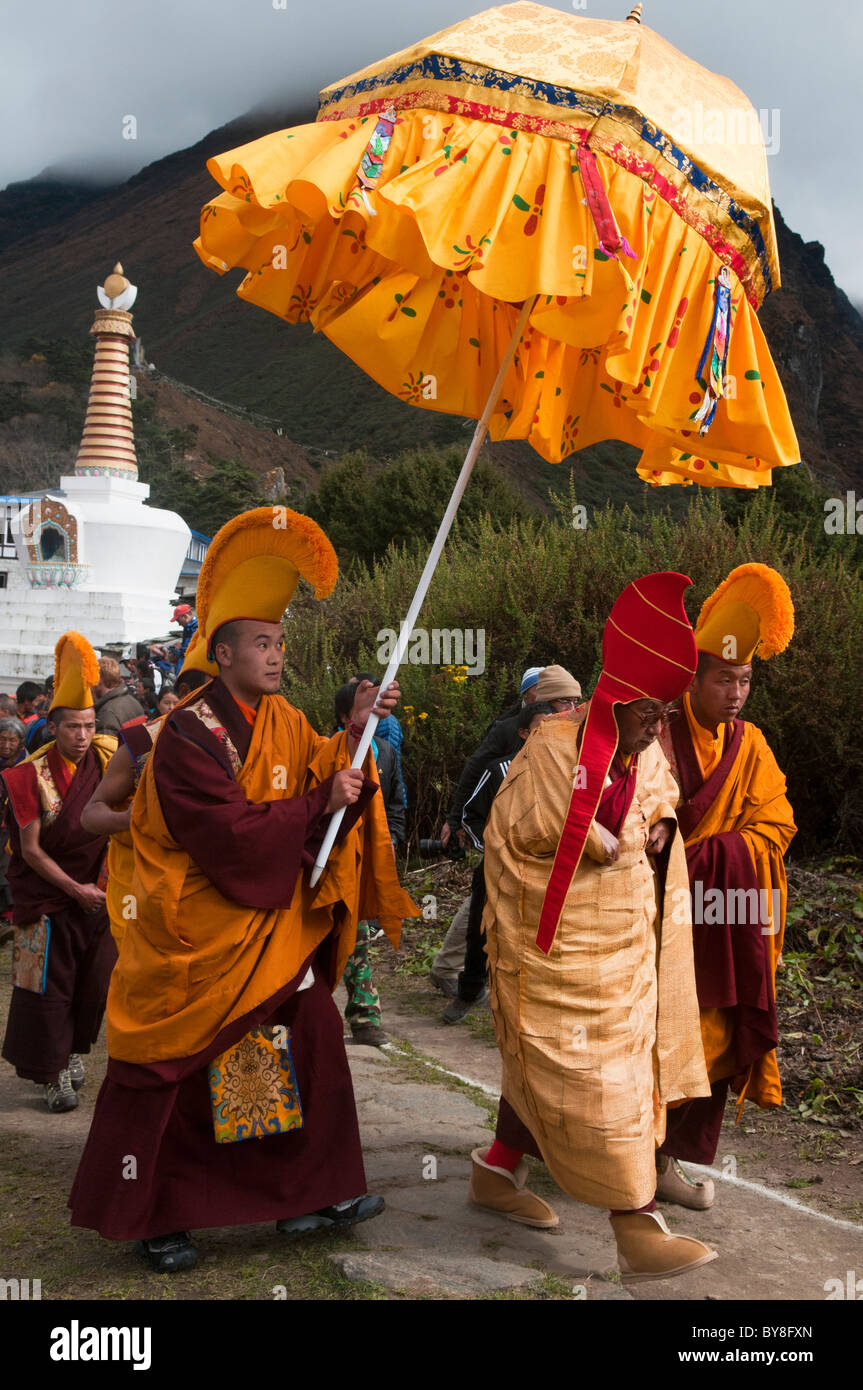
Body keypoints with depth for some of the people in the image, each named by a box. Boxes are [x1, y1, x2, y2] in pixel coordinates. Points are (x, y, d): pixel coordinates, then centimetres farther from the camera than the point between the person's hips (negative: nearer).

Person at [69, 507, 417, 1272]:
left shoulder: (282, 720, 6)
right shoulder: (187, 734, -18)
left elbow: (320, 775, -5)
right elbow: (232, 833, -24)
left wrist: (355, 732, -20)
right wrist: (321, 803, -20)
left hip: (275, 929, 7)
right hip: (197, 930, -7)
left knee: (311, 1044, 5)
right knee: (174, 1076, 3)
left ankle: (306, 1194, 20)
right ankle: (150, 1217, 20)